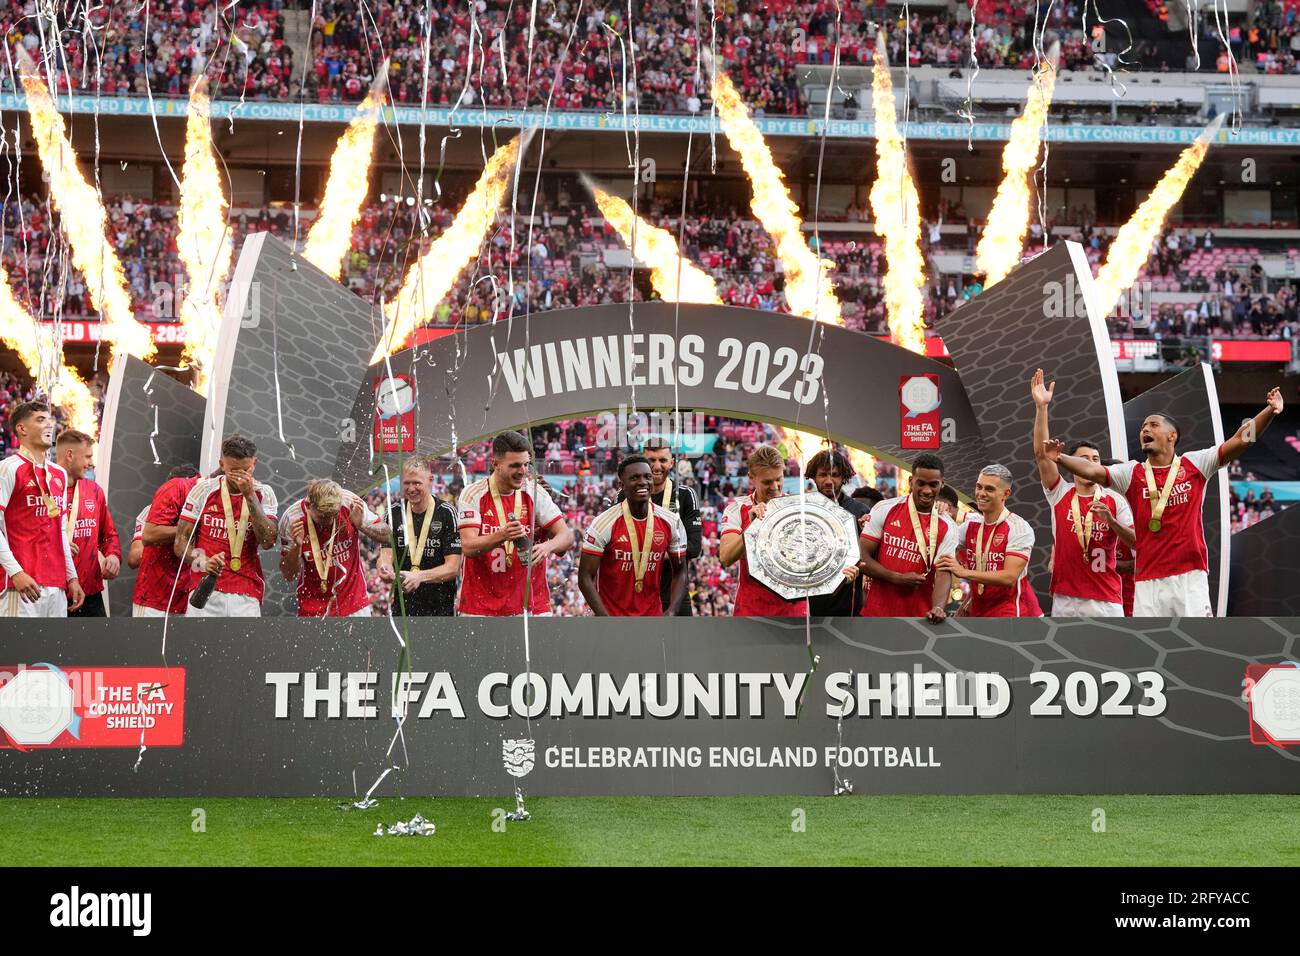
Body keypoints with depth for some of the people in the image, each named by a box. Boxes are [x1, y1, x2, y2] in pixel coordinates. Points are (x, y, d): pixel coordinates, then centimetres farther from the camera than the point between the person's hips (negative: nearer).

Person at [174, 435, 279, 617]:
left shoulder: (263, 494, 6)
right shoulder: (204, 490, 4)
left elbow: (268, 541, -9)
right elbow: (181, 541, 5)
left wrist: (250, 495, -13)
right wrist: (203, 562, -16)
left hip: (246, 595, 0)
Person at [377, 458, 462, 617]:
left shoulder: (446, 513, -8)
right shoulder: (395, 512, 4)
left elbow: (453, 568, -12)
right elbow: (386, 553, -4)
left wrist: (420, 576, -29)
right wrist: (385, 569, -29)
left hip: (440, 608, -3)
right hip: (402, 607, 3)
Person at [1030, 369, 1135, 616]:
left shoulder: (1115, 501, 6)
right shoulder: (1060, 493, 6)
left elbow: (1136, 542, 1)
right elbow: (1041, 453, -4)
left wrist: (1111, 521, -17)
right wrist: (1041, 407, -12)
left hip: (1106, 600, -1)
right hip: (1065, 599, 1)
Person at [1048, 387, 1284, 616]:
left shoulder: (1195, 464, 5)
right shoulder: (1132, 473, 7)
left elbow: (1240, 441, -2)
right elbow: (1091, 470, -7)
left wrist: (1269, 412, -16)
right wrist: (1060, 458, -26)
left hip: (1190, 575, -1)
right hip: (1147, 580, 2)